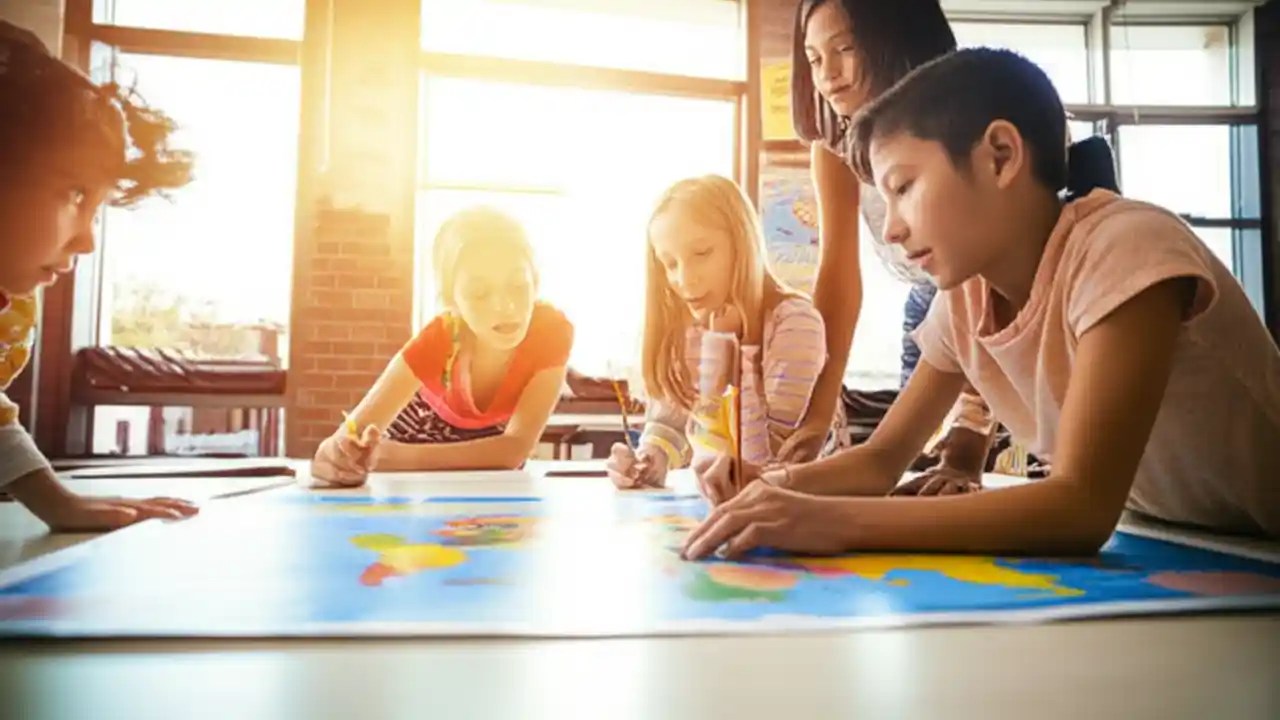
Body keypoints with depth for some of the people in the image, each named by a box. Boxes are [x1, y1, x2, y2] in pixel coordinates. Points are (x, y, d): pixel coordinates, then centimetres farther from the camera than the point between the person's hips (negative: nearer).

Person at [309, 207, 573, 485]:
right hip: (425, 430, 1)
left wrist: (397, 457, -48)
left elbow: (517, 447, -39)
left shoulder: (553, 330, -34)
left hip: (493, 441, 0)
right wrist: (337, 454, -60)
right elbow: (353, 434, -37)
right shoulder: (439, 338, -32)